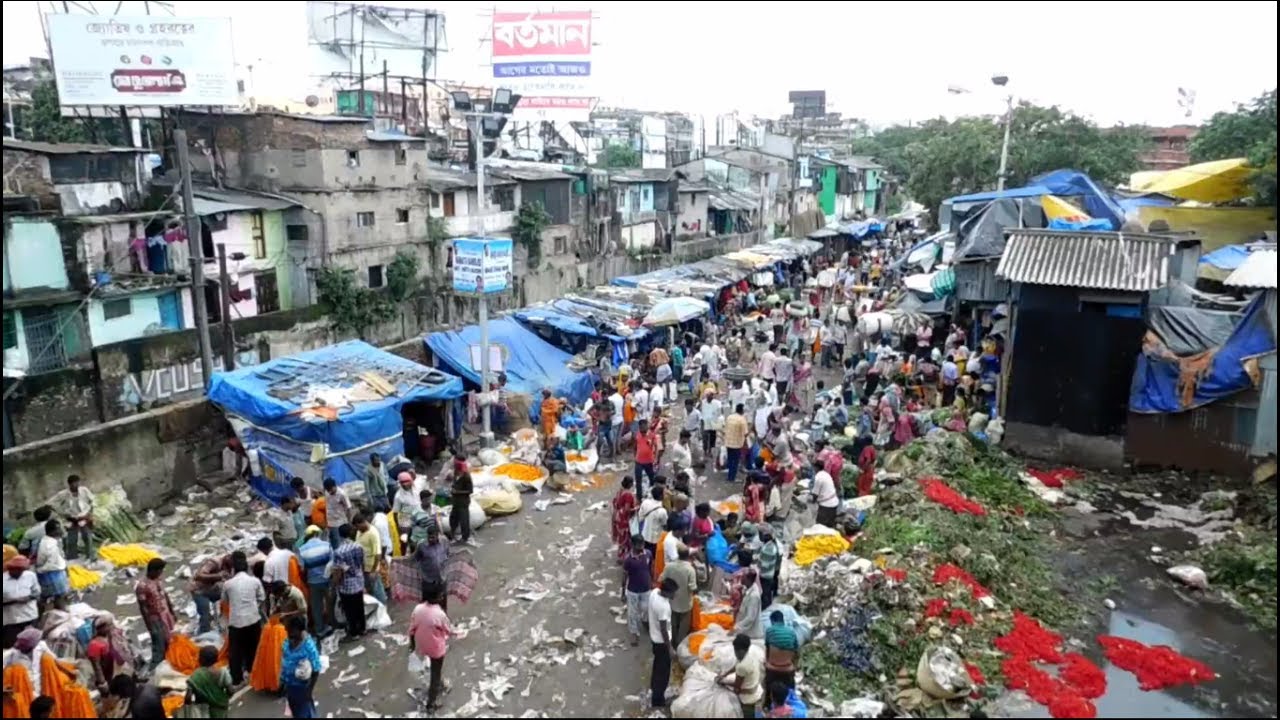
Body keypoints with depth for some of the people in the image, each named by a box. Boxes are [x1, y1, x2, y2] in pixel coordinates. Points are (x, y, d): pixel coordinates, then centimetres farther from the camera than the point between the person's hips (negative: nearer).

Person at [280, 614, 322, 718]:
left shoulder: (308, 646, -28)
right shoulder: (287, 642, -5)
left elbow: (316, 671, -23)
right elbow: (283, 662, 10)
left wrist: (310, 690, -19)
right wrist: (282, 681, 14)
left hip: (302, 686, -7)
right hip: (289, 685, 7)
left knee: (304, 713, 10)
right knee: (295, 711, 25)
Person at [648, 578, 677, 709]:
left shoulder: (654, 592, -11)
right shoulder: (663, 606, -37)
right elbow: (663, 630, -27)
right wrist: (670, 647, -14)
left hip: (654, 636, 9)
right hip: (661, 640, -9)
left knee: (658, 665, 29)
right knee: (663, 670, 12)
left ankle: (653, 689, 48)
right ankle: (657, 699, 27)